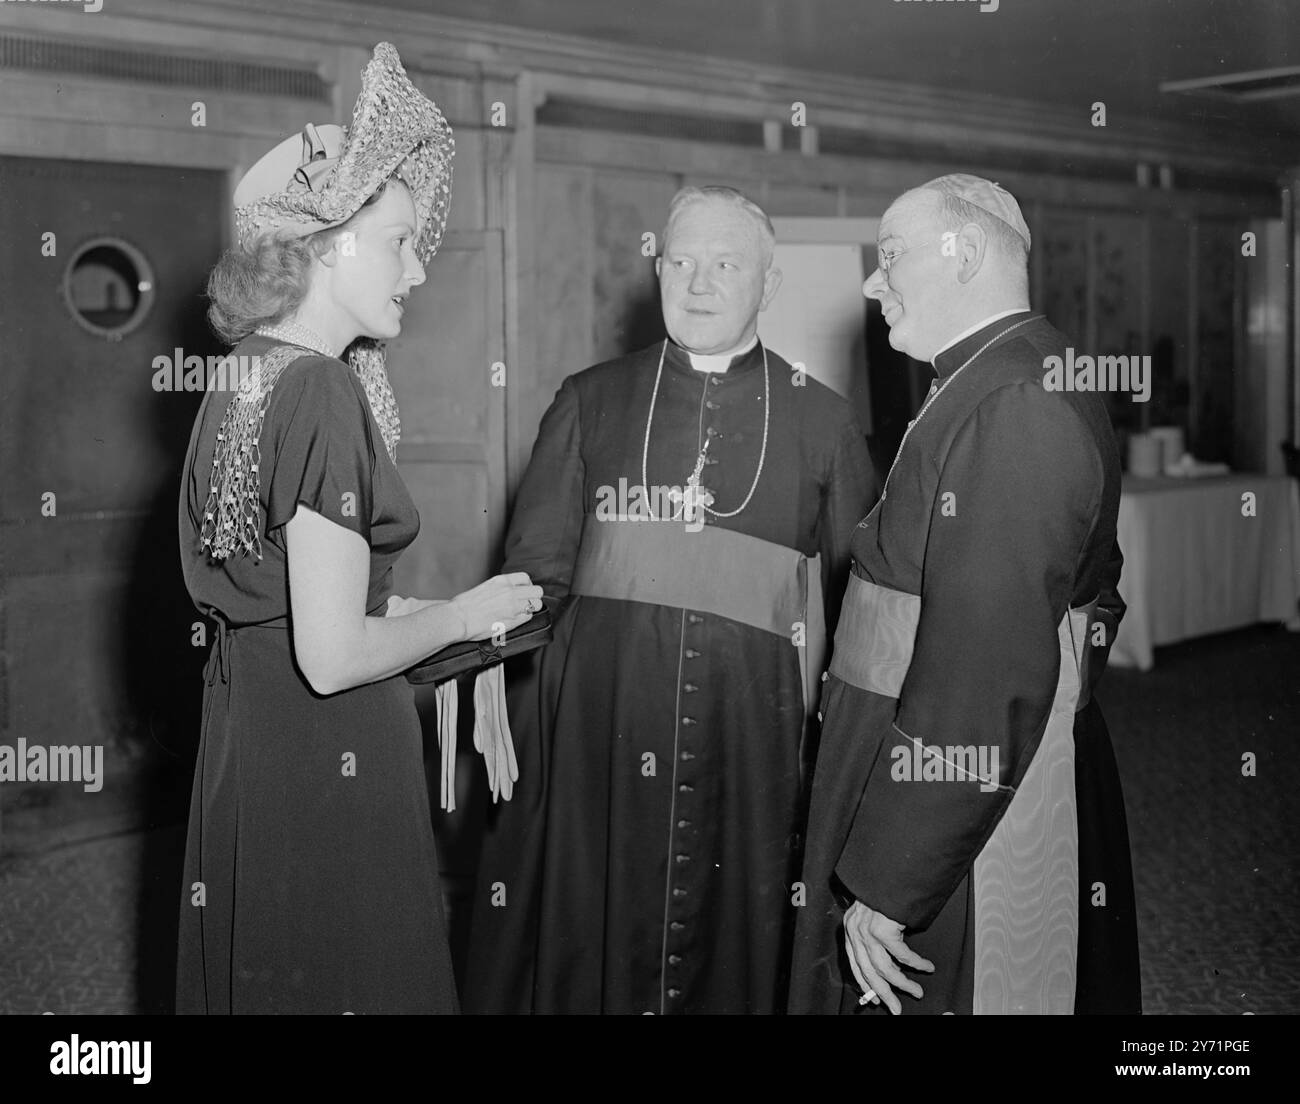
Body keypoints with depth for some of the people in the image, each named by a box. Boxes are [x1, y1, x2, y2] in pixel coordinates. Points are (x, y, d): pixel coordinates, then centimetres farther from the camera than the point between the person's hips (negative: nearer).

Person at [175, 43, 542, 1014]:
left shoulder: (242, 383, 8)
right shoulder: (323, 394, -19)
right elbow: (332, 657, -22)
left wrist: (419, 611, 15)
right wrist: (463, 615, -7)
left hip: (243, 743, 9)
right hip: (327, 764, -9)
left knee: (259, 972, 20)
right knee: (344, 978, 4)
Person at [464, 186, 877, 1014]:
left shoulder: (823, 420, 7)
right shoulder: (590, 402, 8)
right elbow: (535, 573, 6)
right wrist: (508, 729, -3)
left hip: (753, 748, 0)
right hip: (593, 738, 1)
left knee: (735, 950, 7)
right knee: (583, 941, 6)